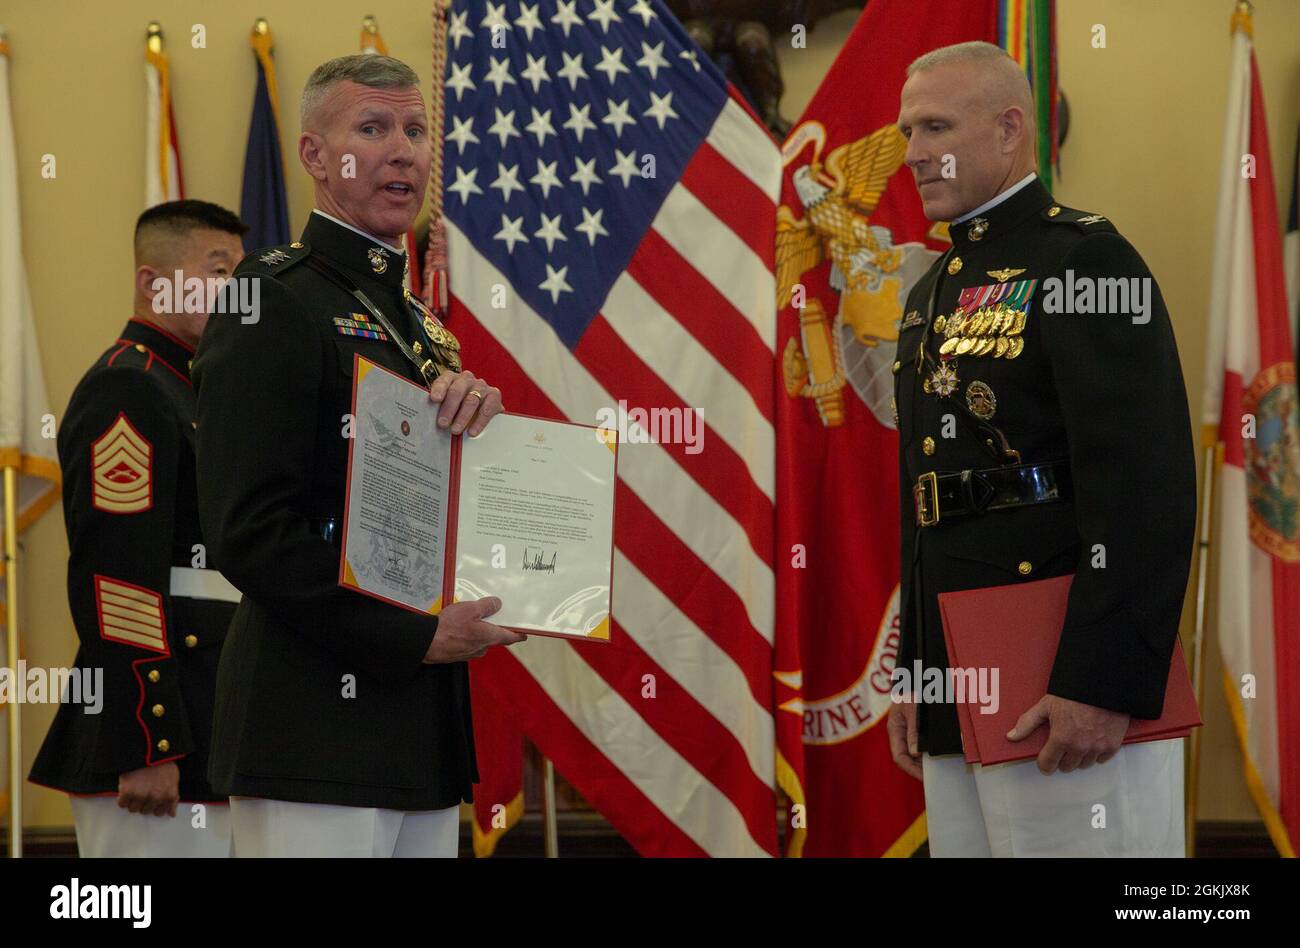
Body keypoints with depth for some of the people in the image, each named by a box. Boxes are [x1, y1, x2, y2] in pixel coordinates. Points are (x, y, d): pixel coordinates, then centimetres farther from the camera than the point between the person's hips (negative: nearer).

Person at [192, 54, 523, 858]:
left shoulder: (420, 323, 20)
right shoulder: (271, 302, -8)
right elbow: (249, 528, -16)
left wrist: (476, 408, 0)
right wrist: (412, 639, -18)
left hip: (424, 731, 9)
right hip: (319, 730, -9)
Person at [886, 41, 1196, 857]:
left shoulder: (1086, 260, -9)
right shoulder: (934, 294, 19)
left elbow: (1145, 486, -18)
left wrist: (1103, 684, -23)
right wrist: (911, 674, 18)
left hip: (1067, 693, -8)